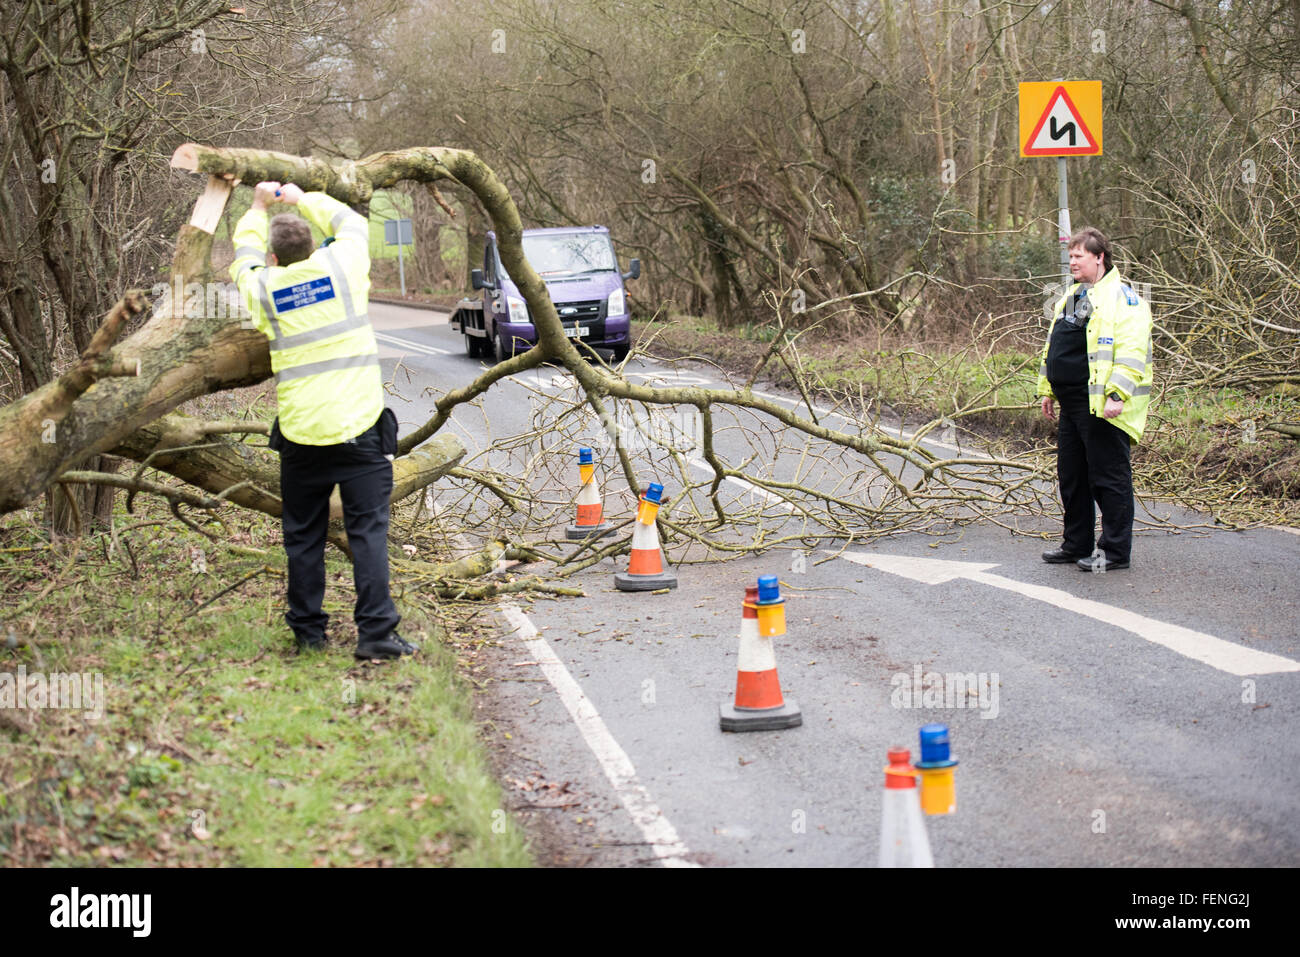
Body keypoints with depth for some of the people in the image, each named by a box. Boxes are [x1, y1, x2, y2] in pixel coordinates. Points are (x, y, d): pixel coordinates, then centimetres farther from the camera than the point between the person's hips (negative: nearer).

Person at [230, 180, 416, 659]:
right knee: (368, 531, -3)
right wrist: (303, 199, 34)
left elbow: (245, 257, 27)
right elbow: (352, 223, 22)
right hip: (359, 427, -1)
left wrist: (259, 208, 41)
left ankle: (308, 631, 17)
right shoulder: (340, 266, 0)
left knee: (304, 537, 12)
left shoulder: (263, 288, 3)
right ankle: (375, 632, -8)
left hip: (301, 433, 1)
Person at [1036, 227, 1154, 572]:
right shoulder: (1072, 298, 18)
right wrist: (1048, 390, 24)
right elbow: (1053, 347, 27)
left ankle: (1114, 550, 3)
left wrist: (1117, 395, -25)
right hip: (1072, 404, 10)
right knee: (1071, 475, 15)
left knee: (1109, 478, -3)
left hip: (1103, 407, -10)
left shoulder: (1121, 297, -11)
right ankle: (1077, 545, 26)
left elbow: (1131, 351, -19)